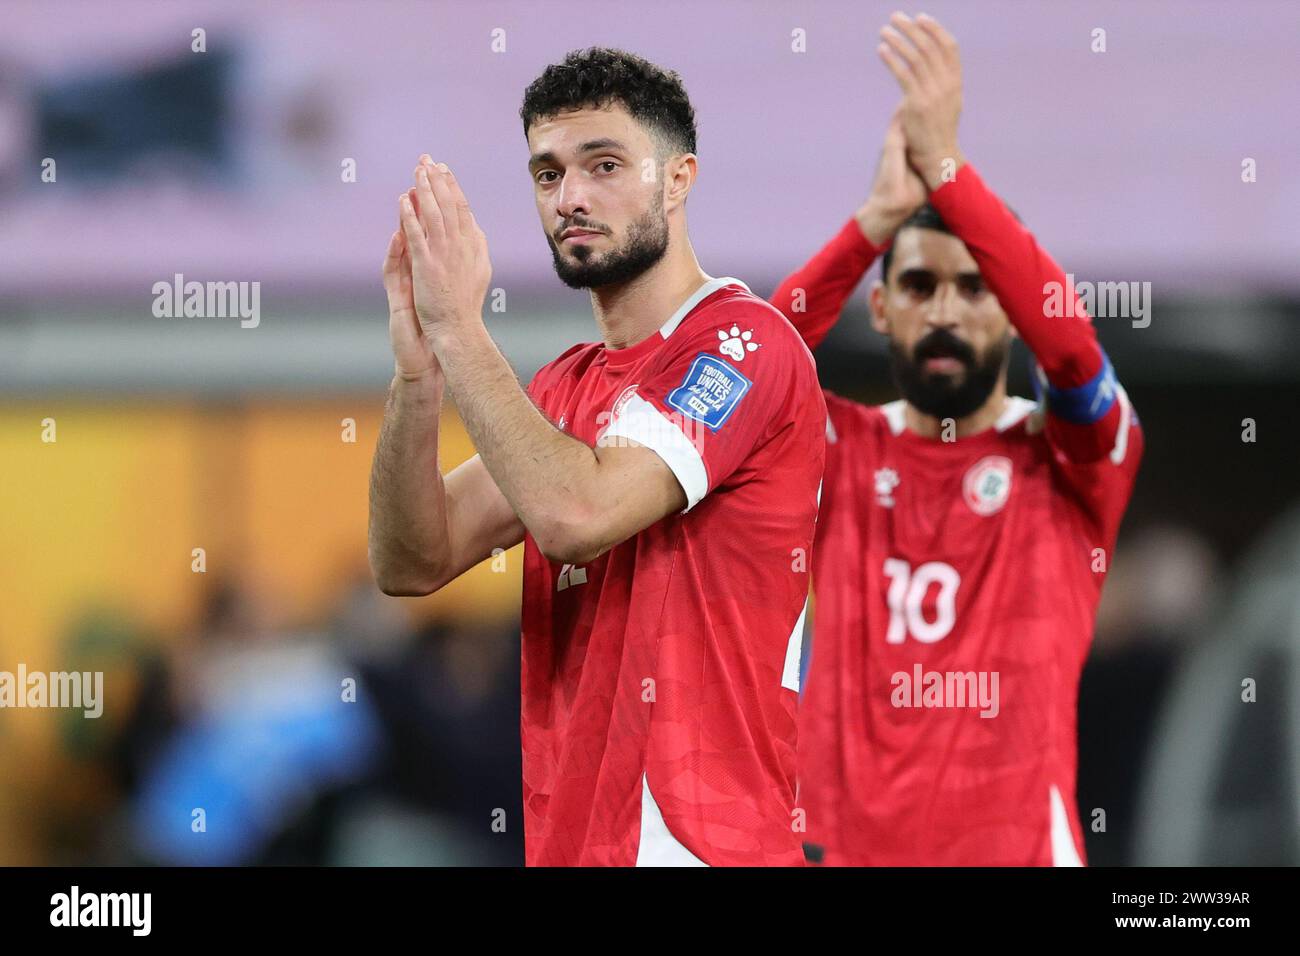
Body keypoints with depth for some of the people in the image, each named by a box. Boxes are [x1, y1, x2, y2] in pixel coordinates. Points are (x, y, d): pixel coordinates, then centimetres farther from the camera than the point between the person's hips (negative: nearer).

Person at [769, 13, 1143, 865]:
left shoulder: (1068, 458, 3)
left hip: (1016, 842, -2)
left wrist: (946, 168, -22)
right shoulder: (841, 449, 8)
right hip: (843, 839, 2)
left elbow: (1072, 347, -17)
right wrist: (881, 215, -21)